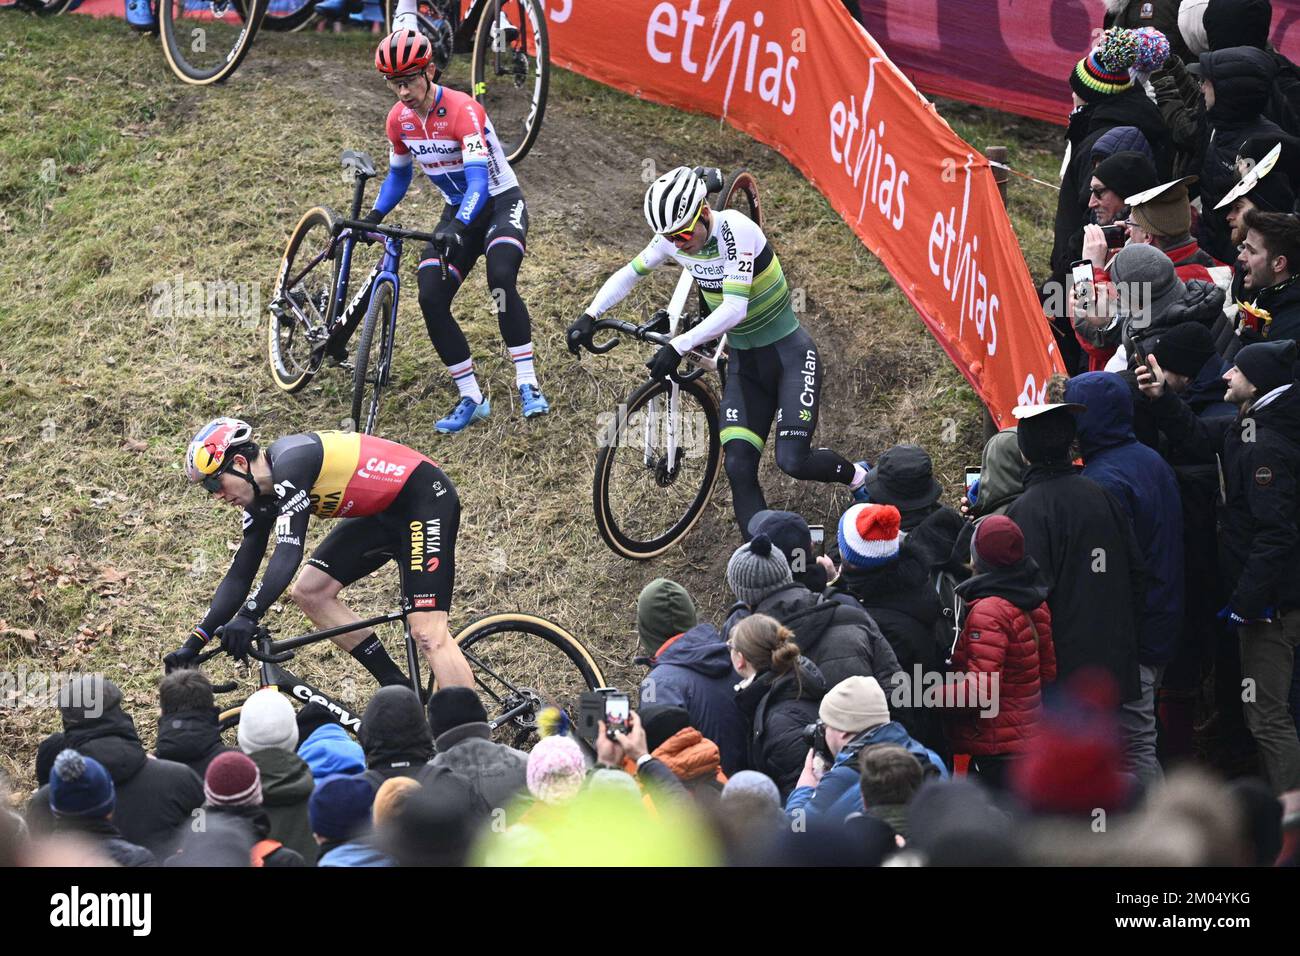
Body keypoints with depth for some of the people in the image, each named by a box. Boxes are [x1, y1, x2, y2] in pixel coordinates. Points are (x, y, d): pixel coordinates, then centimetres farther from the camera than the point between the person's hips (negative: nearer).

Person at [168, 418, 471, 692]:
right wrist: (193, 644, 1)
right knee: (310, 592, 3)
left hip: (425, 500, -10)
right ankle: (399, 692, 8)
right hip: (383, 513, 10)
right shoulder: (263, 496, 4)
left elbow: (289, 552, -33)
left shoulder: (291, 462, -24)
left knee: (427, 632, -18)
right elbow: (240, 576, 7)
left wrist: (248, 617, -39)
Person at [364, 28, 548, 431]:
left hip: (500, 202, -6)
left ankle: (527, 384, -28)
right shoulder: (399, 119, -5)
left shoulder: (462, 110, -26)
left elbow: (479, 180, -35)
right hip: (459, 211, 6)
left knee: (501, 278, -33)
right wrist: (374, 216, 1)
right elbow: (399, 174, 13)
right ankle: (471, 399, -3)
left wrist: (457, 228, -50)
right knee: (431, 300, -13)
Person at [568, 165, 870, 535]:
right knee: (739, 468, -8)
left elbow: (735, 309, -33)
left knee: (793, 460, -18)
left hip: (788, 352, -6)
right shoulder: (673, 238, -7)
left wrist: (679, 346, -38)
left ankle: (858, 477, 13)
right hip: (744, 362, 6)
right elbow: (627, 275, 6)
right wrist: (589, 316, -8)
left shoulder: (735, 230, -26)